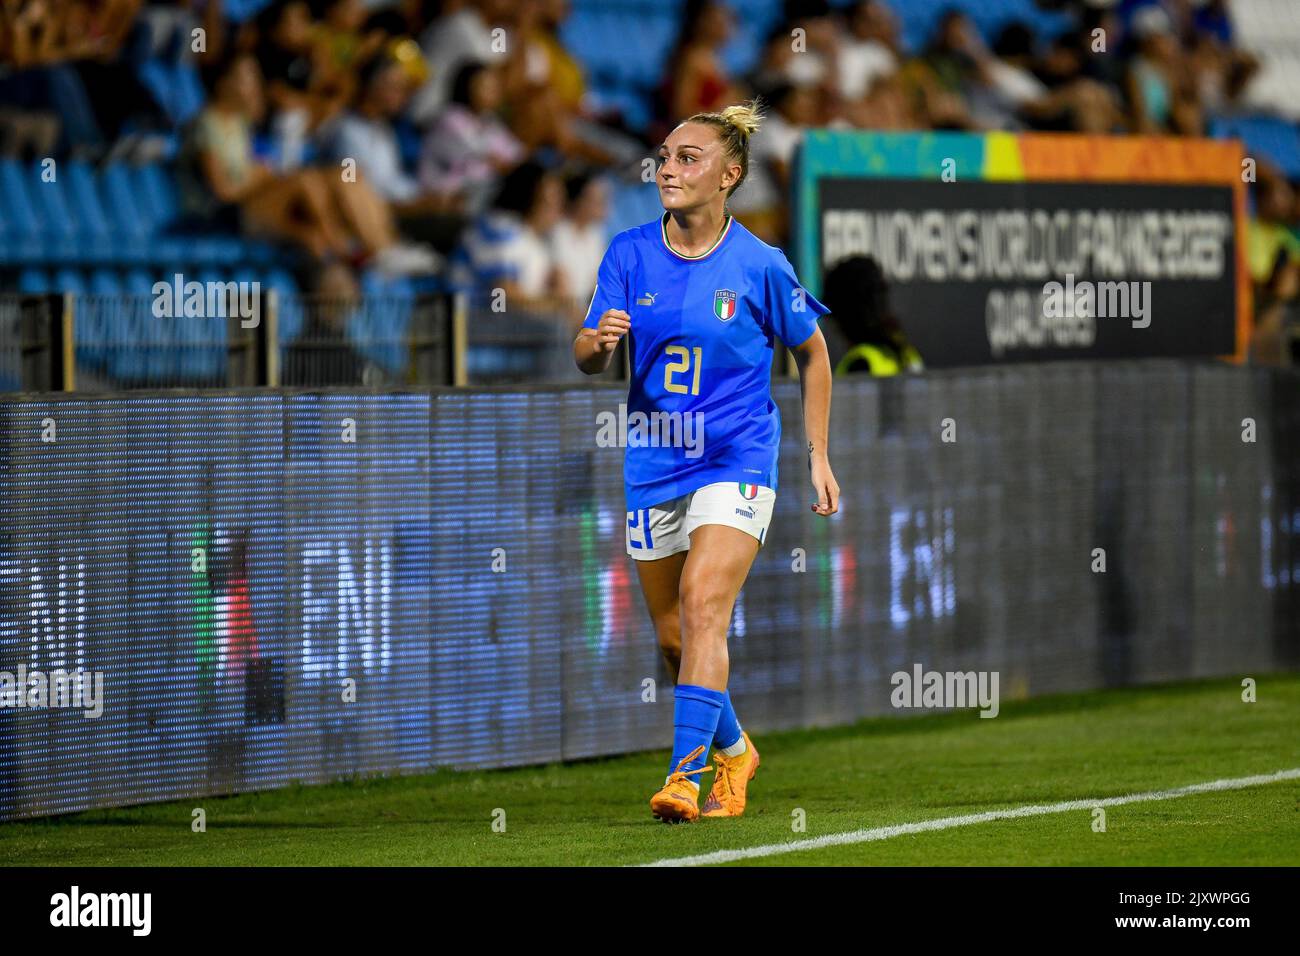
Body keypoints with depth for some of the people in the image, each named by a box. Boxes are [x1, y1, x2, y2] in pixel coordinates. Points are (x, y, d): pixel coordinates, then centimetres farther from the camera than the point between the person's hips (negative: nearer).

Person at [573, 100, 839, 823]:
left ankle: (686, 777, -27)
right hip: (654, 464, 4)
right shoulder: (630, 254, -1)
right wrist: (596, 342, -25)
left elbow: (812, 352, 7)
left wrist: (819, 455, 6)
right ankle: (734, 749, 37)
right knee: (674, 637, 12)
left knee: (703, 607, -22)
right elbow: (589, 359, 0)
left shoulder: (759, 266, -8)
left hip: (737, 460, -4)